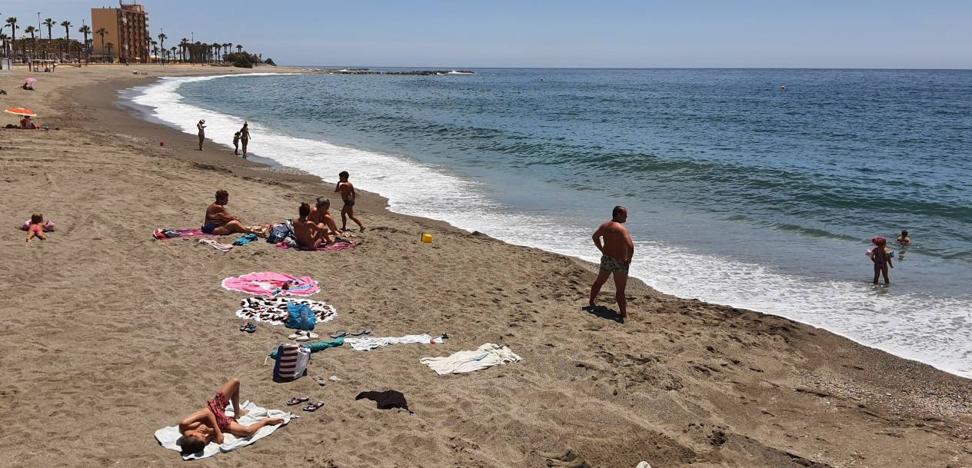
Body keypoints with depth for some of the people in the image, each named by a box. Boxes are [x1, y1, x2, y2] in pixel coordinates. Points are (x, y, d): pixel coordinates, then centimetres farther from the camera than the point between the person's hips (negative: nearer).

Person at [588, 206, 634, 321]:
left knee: (599, 282, 26)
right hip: (619, 262, -7)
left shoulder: (604, 226, 2)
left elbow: (595, 237, 20)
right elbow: (630, 246, -32)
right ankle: (624, 315, -1)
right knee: (620, 290, -3)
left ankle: (591, 302, 45)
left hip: (606, 259, 7)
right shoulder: (622, 229, -21)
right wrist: (629, 259, -16)